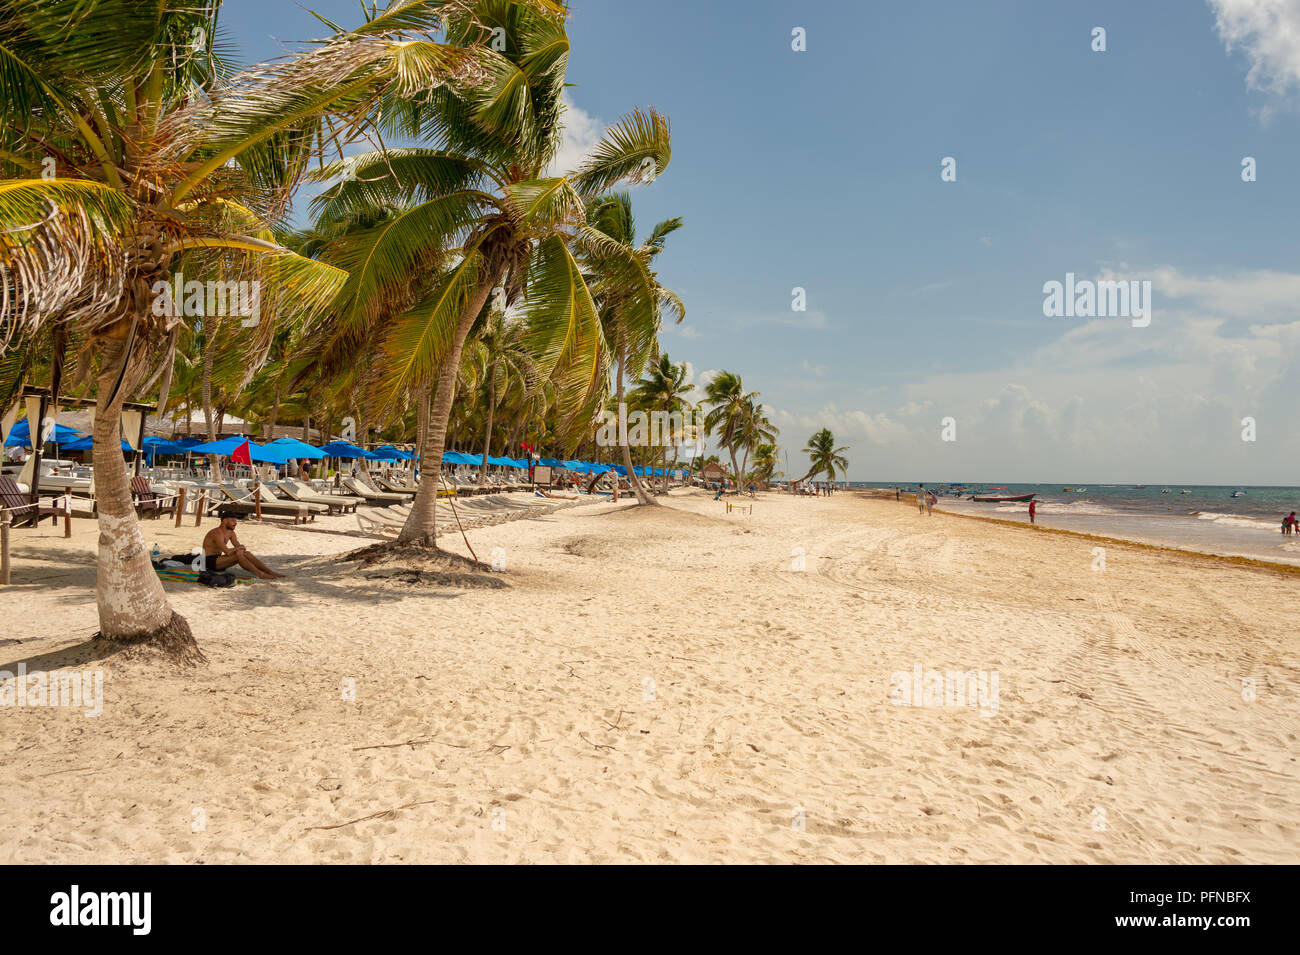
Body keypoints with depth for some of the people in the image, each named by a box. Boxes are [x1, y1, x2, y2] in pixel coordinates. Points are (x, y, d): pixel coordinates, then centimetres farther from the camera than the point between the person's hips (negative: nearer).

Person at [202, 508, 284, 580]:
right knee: (238, 554, -27)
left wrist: (240, 548, -18)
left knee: (246, 554, -7)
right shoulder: (217, 533, -23)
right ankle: (261, 574, -28)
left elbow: (238, 546, 6)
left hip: (218, 560, 9)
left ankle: (271, 572, -13)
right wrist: (239, 548, -14)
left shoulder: (230, 532, 6)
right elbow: (228, 552, -32)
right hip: (210, 562, -9)